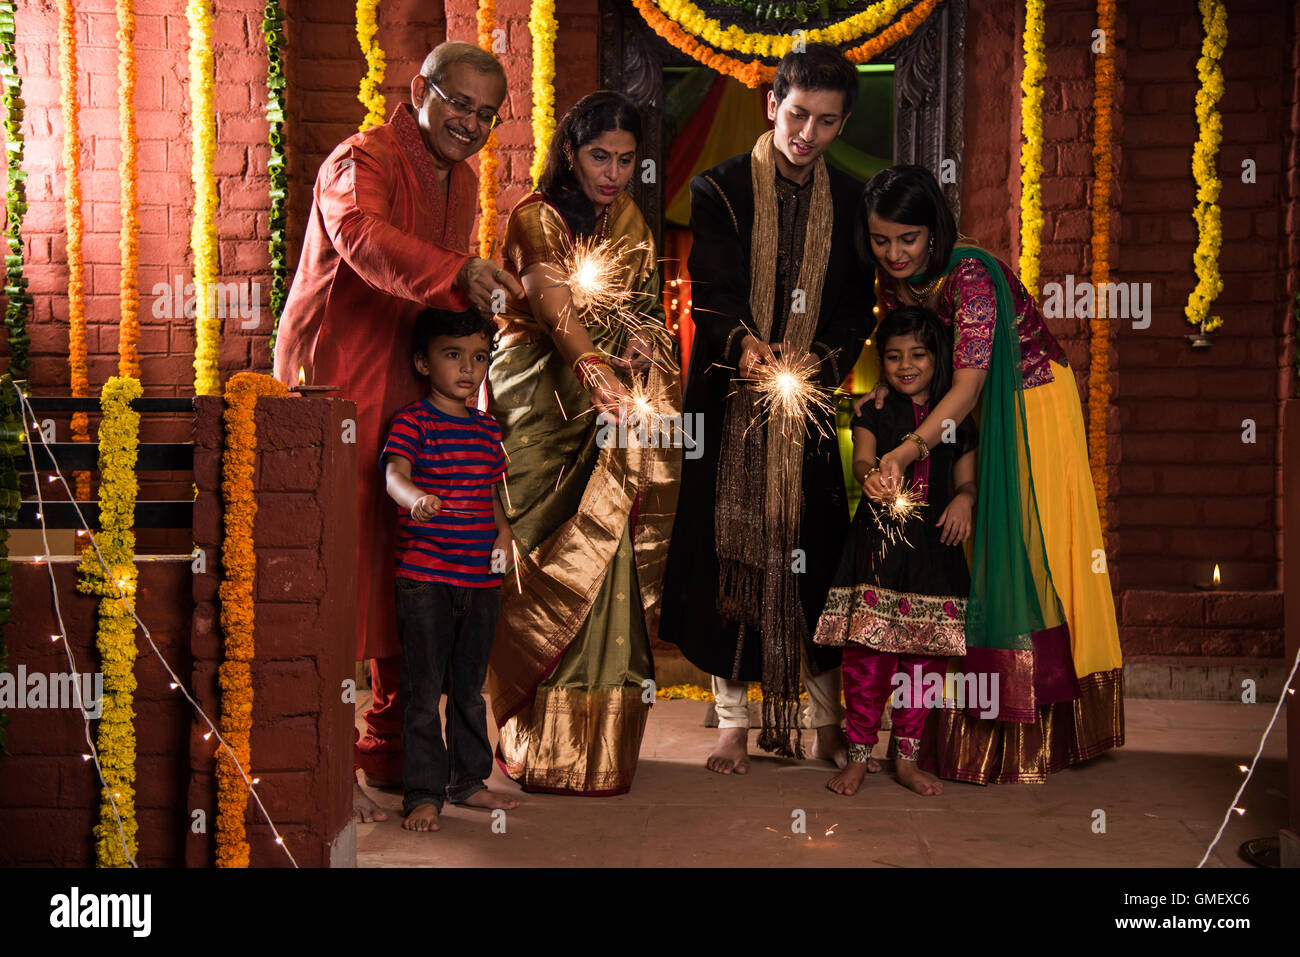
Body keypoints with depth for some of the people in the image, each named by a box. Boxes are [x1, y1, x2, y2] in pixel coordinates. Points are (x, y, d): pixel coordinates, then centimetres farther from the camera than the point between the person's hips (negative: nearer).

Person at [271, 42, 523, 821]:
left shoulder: (463, 181, 17)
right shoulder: (363, 159, -10)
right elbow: (363, 236, -33)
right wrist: (459, 273, -47)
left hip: (415, 395, 8)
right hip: (336, 389, -8)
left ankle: (396, 747, 21)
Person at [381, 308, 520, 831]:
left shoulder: (486, 427, 13)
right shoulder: (412, 421, -6)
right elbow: (394, 475, -24)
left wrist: (503, 529, 8)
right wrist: (416, 498, -44)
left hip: (481, 577, 6)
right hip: (425, 576, -6)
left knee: (471, 688, 16)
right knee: (423, 690, 0)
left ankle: (468, 781, 29)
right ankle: (423, 793, 11)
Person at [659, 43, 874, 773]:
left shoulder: (850, 202, 10)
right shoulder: (719, 190, 0)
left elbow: (858, 306, 8)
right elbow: (711, 295, -9)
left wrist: (822, 362, -11)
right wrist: (747, 347, -29)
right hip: (731, 403, -2)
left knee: (814, 556, 4)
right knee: (728, 554, 0)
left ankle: (825, 718, 17)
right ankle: (734, 720, 11)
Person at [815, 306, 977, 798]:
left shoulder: (956, 418, 12)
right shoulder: (873, 412, 5)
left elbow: (966, 479, 14)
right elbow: (861, 459, -11)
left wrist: (963, 499, -9)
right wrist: (870, 476, -34)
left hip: (934, 546, 2)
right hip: (878, 541, -2)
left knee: (926, 653, 3)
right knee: (866, 651, -6)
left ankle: (906, 756, 16)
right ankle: (859, 754, 7)